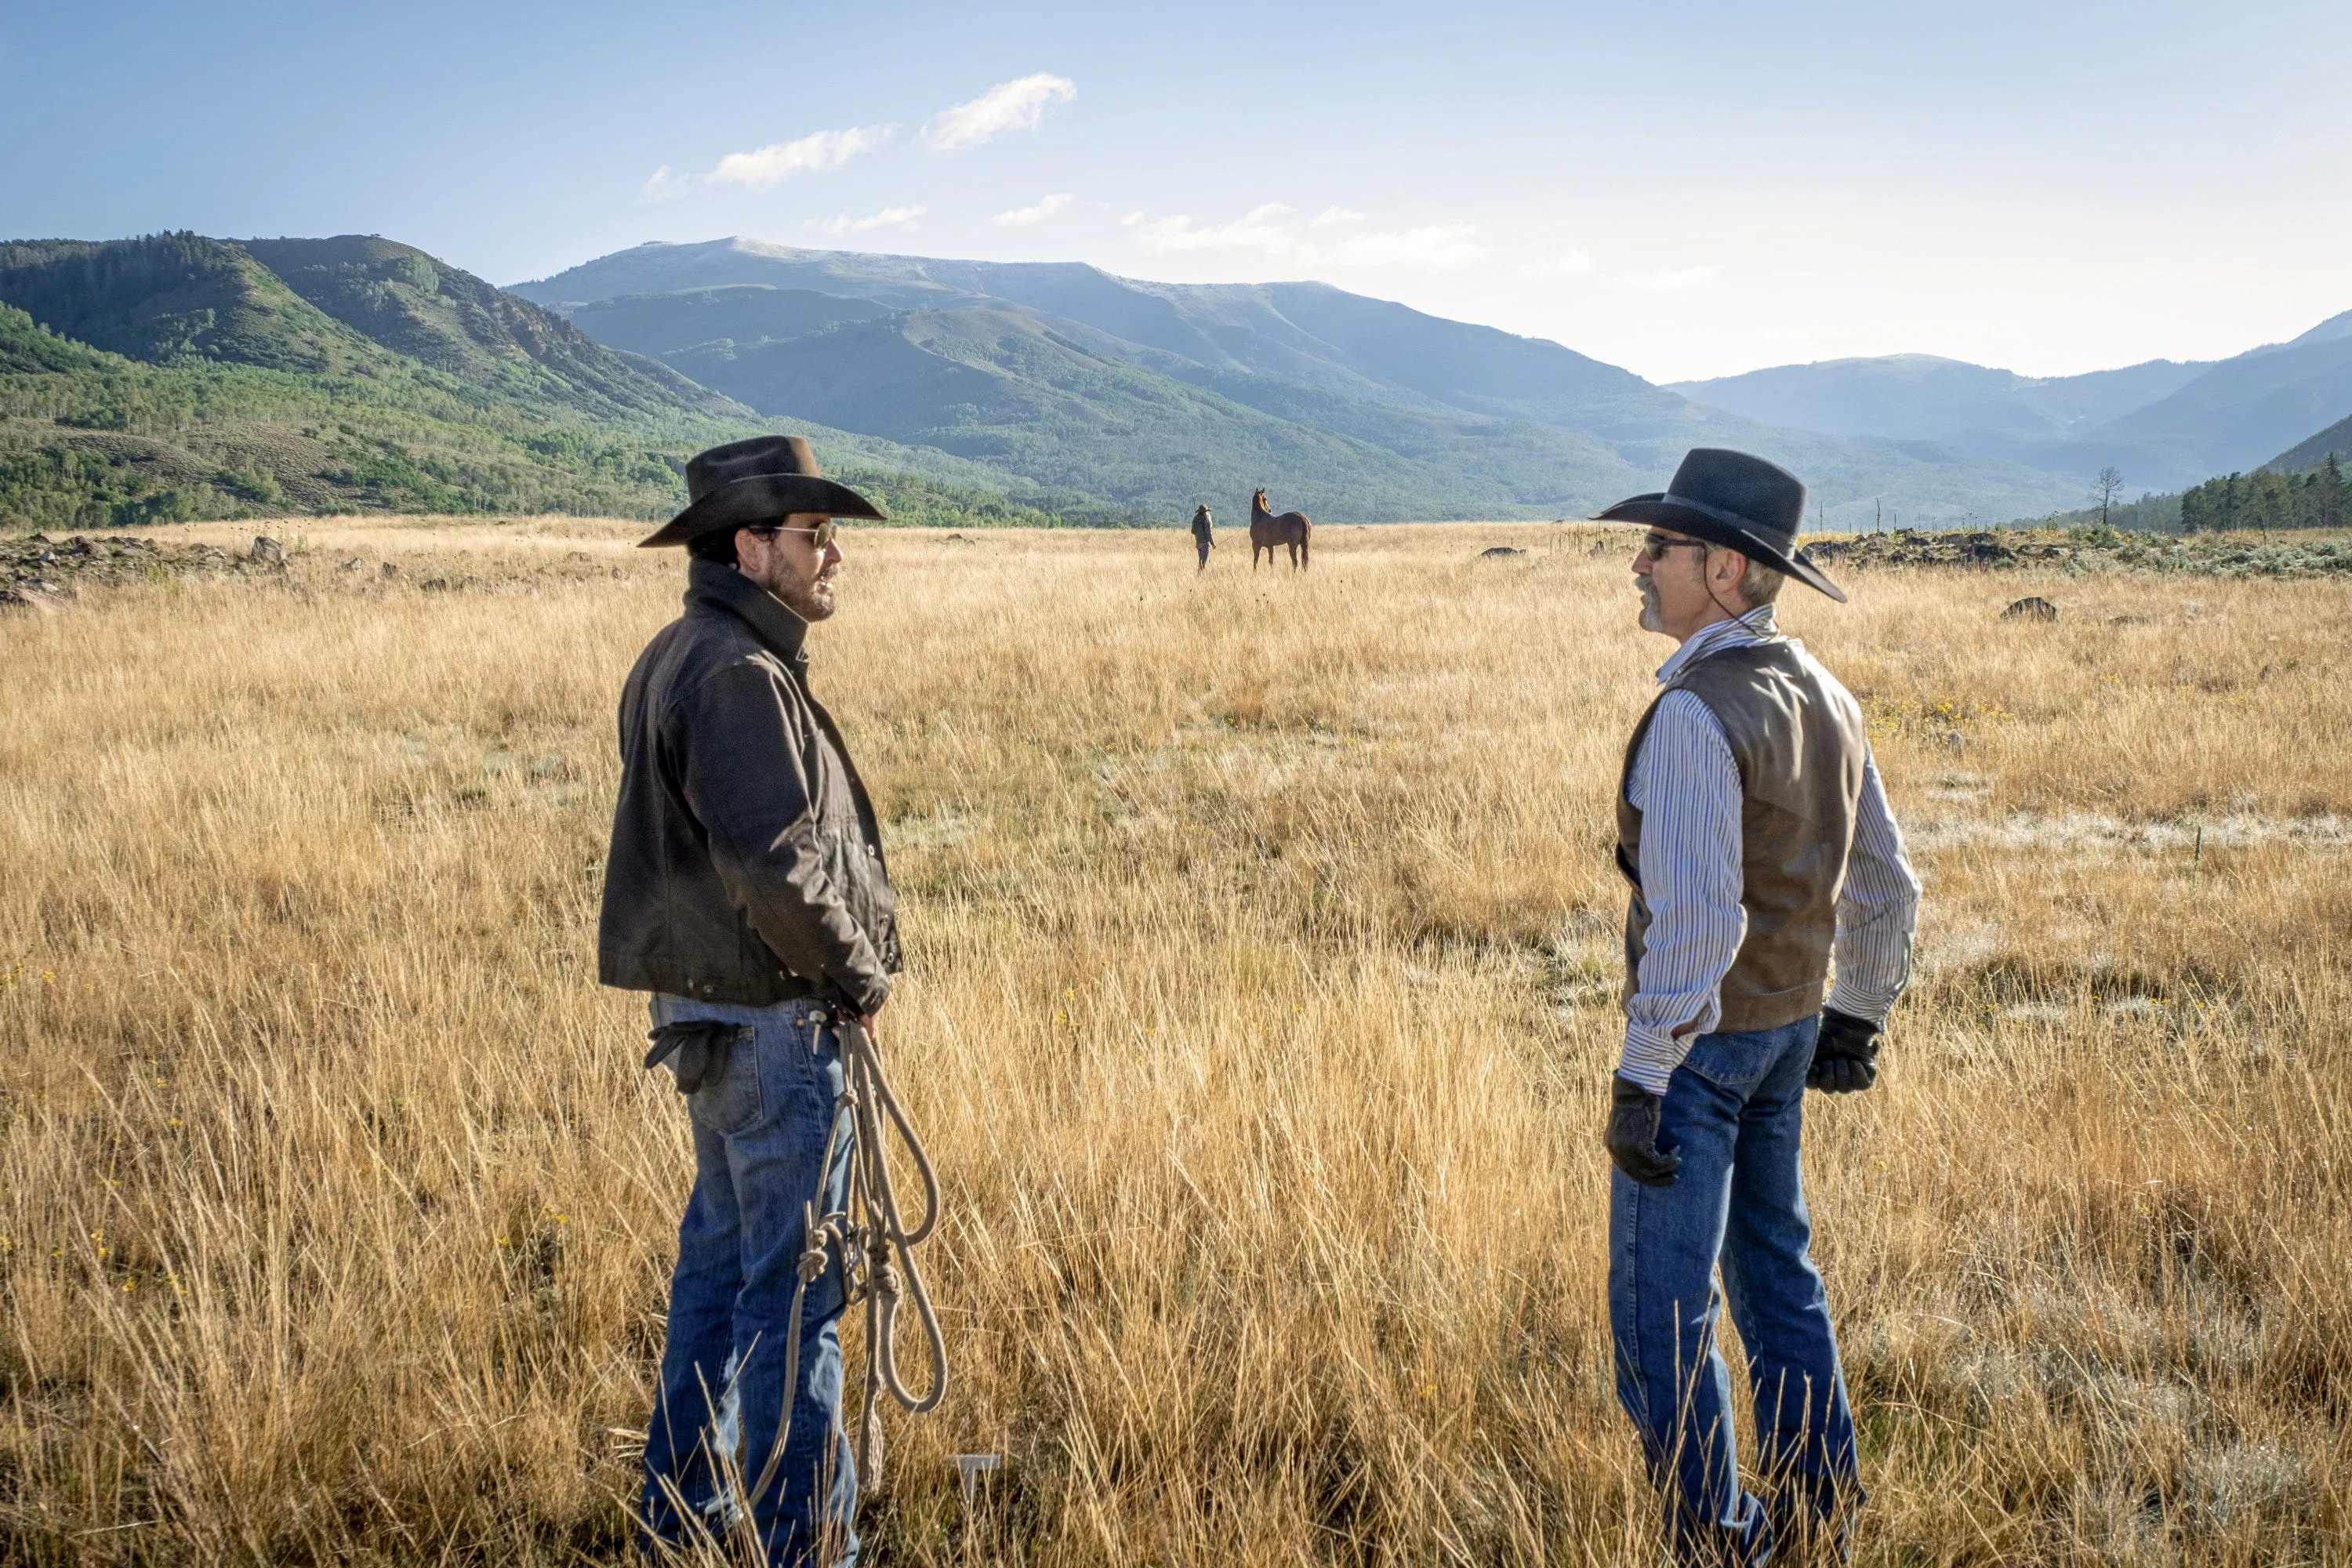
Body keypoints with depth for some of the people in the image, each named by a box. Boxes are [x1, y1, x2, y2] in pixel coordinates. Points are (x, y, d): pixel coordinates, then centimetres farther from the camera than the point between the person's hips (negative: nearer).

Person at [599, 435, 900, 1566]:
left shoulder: (682, 658, 12)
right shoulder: (738, 676, -20)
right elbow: (776, 866, -27)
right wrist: (860, 976, -12)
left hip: (712, 1007, 10)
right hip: (772, 1016, -10)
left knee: (720, 1258, 19)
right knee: (795, 1285, -2)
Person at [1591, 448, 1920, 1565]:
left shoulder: (1697, 714, -23)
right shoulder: (1823, 697, 5)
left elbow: (1695, 919, -28)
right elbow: (1885, 884, 12)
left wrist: (1641, 1077, -23)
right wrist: (1857, 1015, 22)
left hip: (1700, 1040, -9)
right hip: (1790, 1025, 9)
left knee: (1661, 1315, 2)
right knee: (1775, 1275, 22)